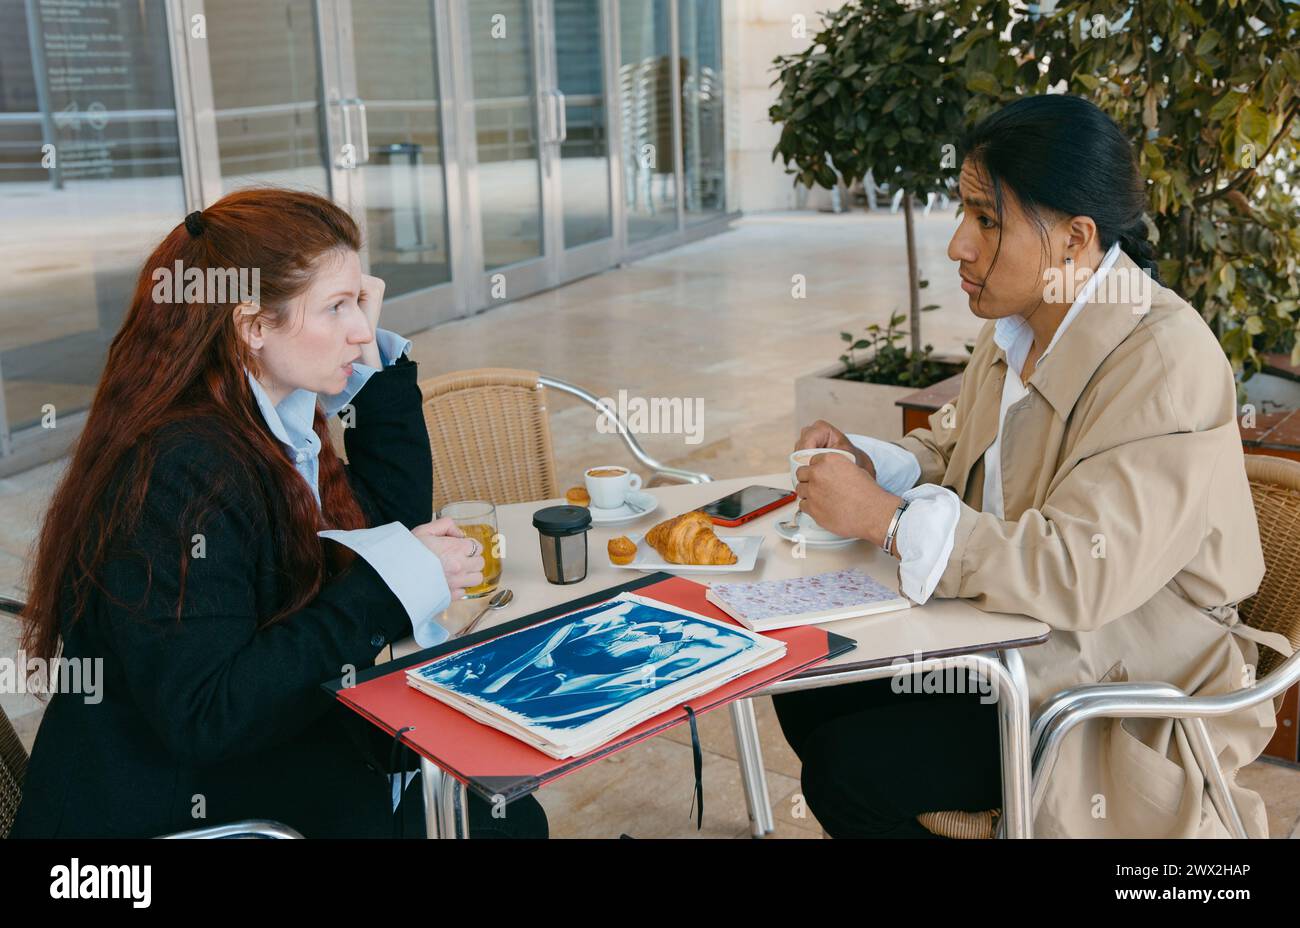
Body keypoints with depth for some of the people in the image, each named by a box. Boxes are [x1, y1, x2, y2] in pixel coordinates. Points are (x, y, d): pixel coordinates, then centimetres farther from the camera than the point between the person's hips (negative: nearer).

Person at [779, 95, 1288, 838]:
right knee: (804, 694, 0)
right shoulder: (1020, 325, 3)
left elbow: (1078, 574, -33)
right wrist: (867, 463, -6)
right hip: (1009, 635, 8)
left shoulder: (1164, 363, -26)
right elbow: (954, 452, 16)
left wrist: (885, 517, -30)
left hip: (1122, 705, -8)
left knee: (844, 770, -16)